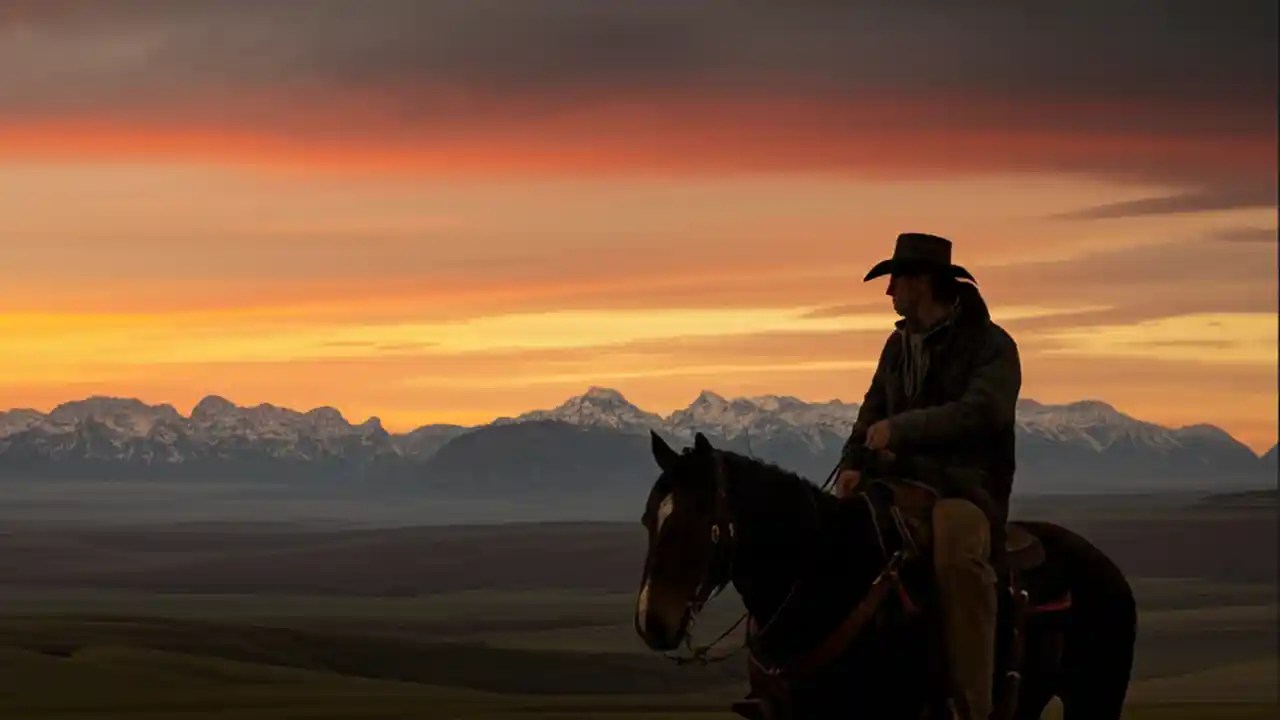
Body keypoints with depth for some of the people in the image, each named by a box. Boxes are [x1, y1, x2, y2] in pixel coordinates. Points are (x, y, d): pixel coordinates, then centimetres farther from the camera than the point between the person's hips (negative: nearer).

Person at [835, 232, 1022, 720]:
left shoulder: (992, 346, -6)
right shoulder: (899, 344, 16)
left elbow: (979, 412, -21)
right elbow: (874, 412, 18)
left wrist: (899, 429, -20)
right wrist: (853, 463, -2)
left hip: (966, 491, -8)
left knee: (956, 554, -39)